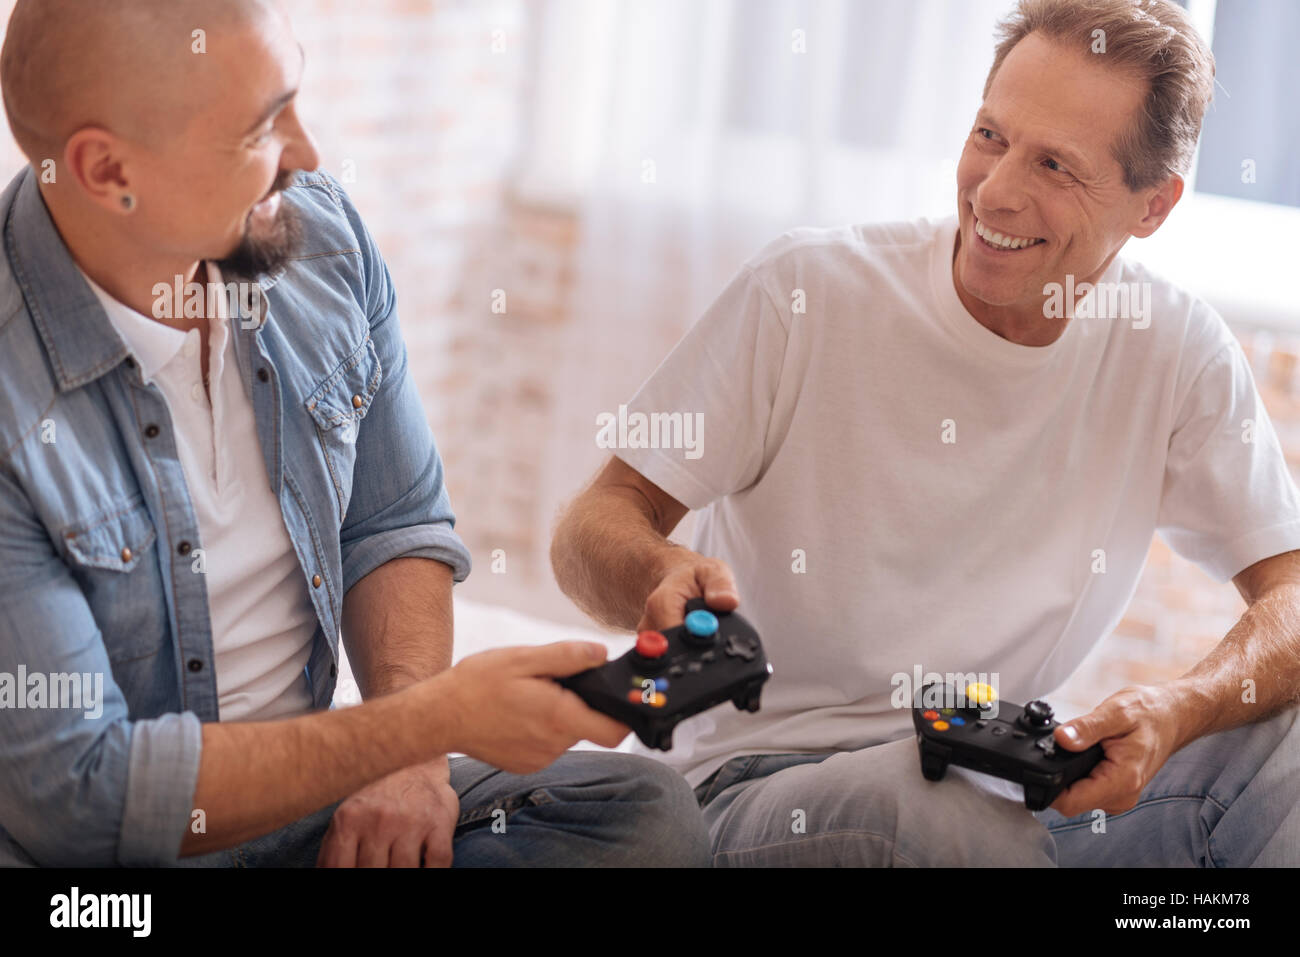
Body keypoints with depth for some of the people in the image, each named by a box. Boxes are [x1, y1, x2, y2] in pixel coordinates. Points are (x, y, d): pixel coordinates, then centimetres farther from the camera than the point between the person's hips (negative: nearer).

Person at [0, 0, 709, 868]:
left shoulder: (319, 230, -3)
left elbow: (397, 526, 8)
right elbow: (77, 790, -22)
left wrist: (409, 754, -11)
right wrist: (440, 717, -22)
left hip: (310, 782, 7)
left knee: (650, 815, -14)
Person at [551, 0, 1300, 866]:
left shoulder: (1177, 351, -2)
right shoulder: (808, 291, -11)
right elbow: (592, 529, -9)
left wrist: (1179, 711, -24)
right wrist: (661, 577, -35)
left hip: (1005, 788, 3)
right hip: (765, 785, -2)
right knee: (919, 809, -37)